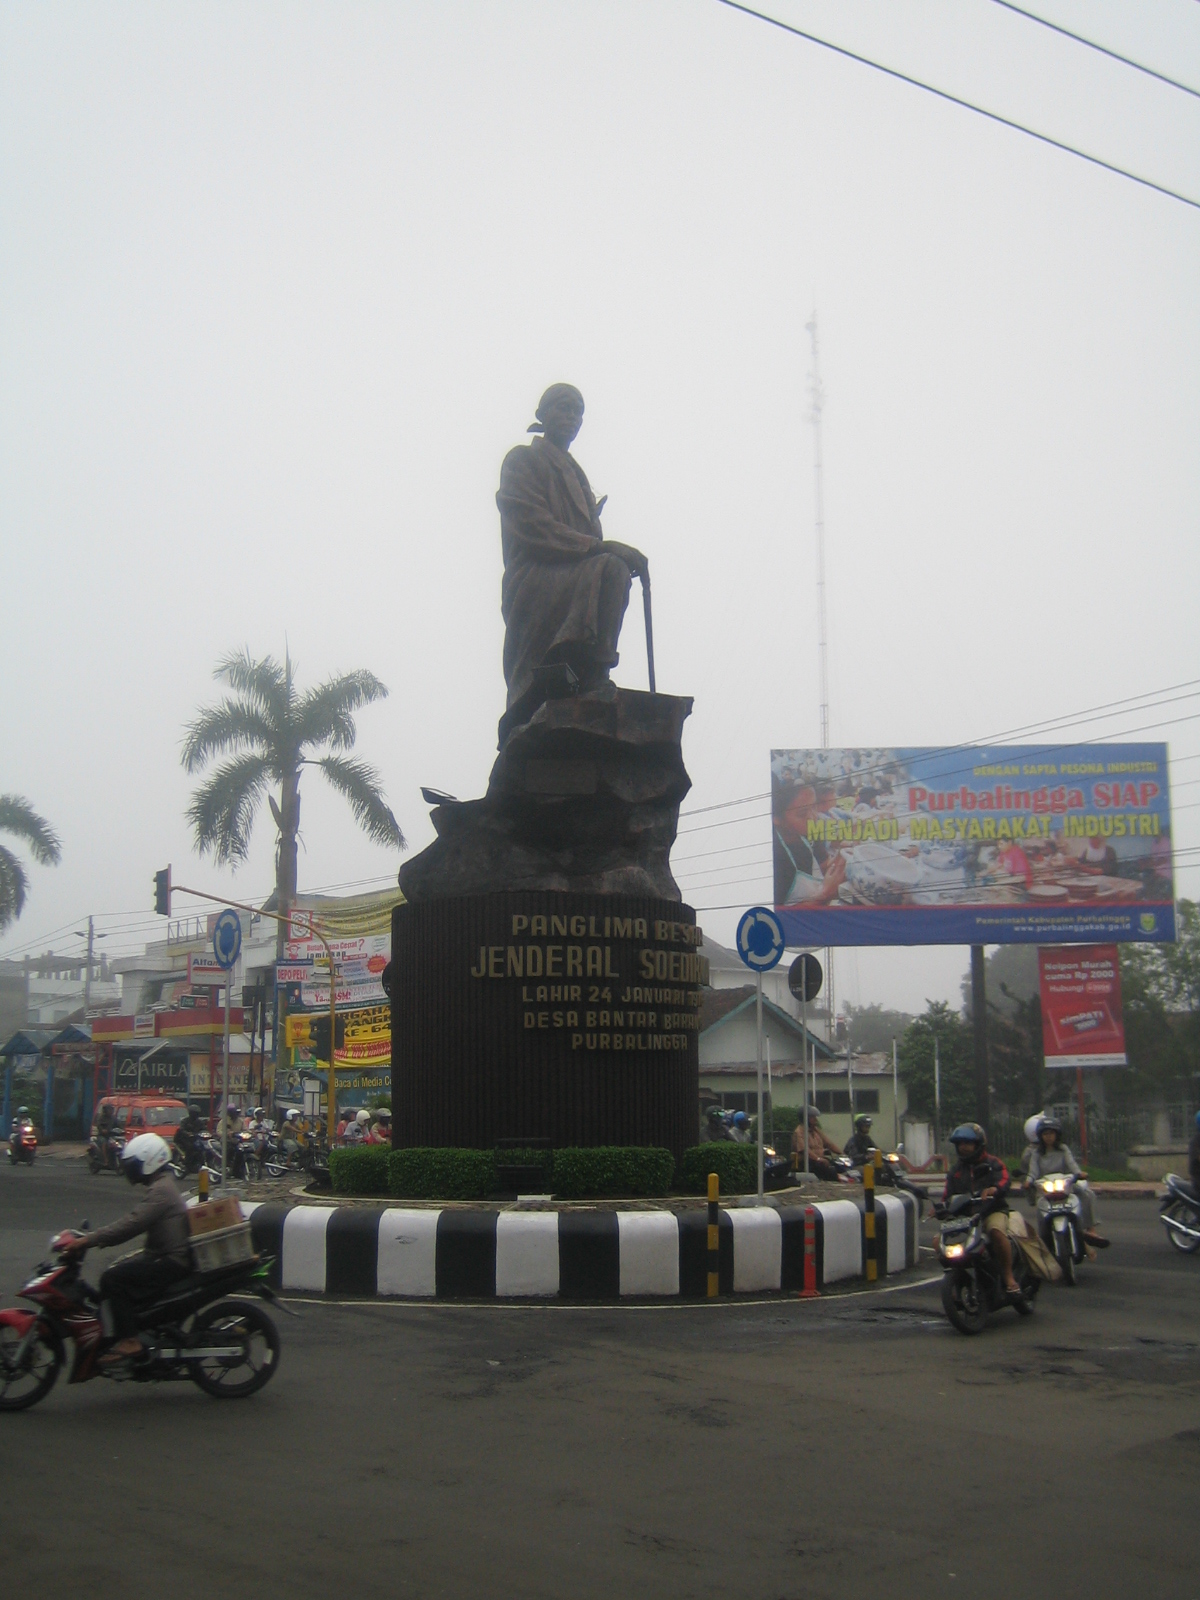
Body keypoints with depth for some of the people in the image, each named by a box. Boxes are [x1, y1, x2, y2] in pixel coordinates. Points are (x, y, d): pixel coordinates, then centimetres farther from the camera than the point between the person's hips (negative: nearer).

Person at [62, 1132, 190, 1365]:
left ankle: (128, 1341, -17)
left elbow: (131, 1224, -26)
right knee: (116, 1272, 15)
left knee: (113, 1279, -17)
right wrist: (96, 1236, 10)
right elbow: (134, 1222, 20)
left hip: (171, 1262, -11)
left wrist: (87, 1240, -24)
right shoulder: (161, 1184, 17)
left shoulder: (160, 1190, -17)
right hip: (166, 1256, 11)